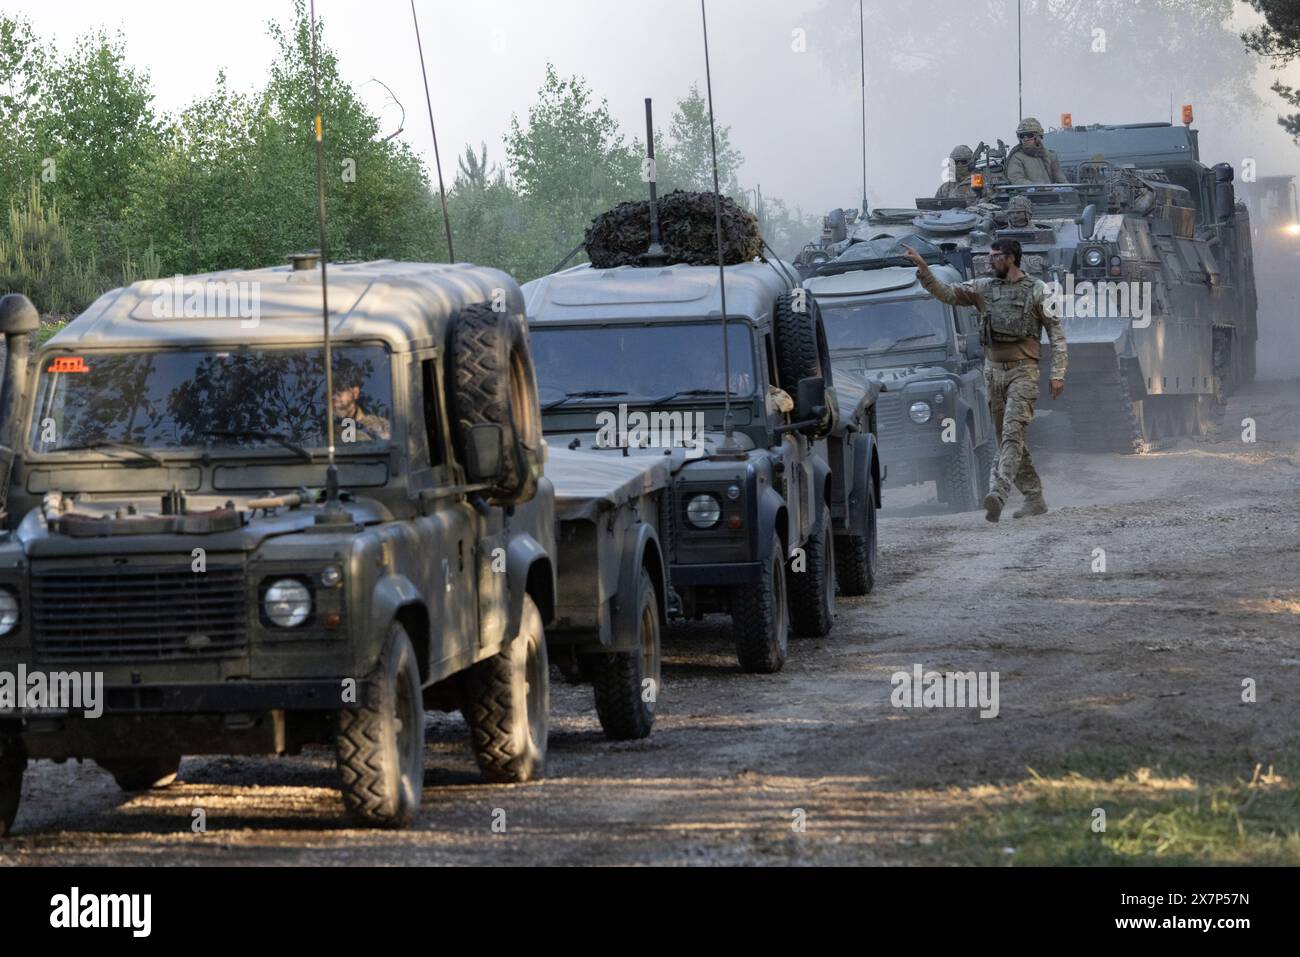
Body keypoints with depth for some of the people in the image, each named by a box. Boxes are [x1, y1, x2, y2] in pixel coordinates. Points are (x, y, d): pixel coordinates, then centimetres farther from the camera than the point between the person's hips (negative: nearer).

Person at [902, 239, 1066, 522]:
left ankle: (998, 493, -31)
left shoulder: (1036, 290, -2)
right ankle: (1035, 498, 16)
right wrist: (923, 270, -10)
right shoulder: (983, 288, 10)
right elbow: (946, 293, 4)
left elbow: (1056, 332, 0)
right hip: (993, 370, 6)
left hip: (1023, 371, -6)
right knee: (1008, 438, 8)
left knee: (1012, 434, -18)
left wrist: (1058, 374, -6)